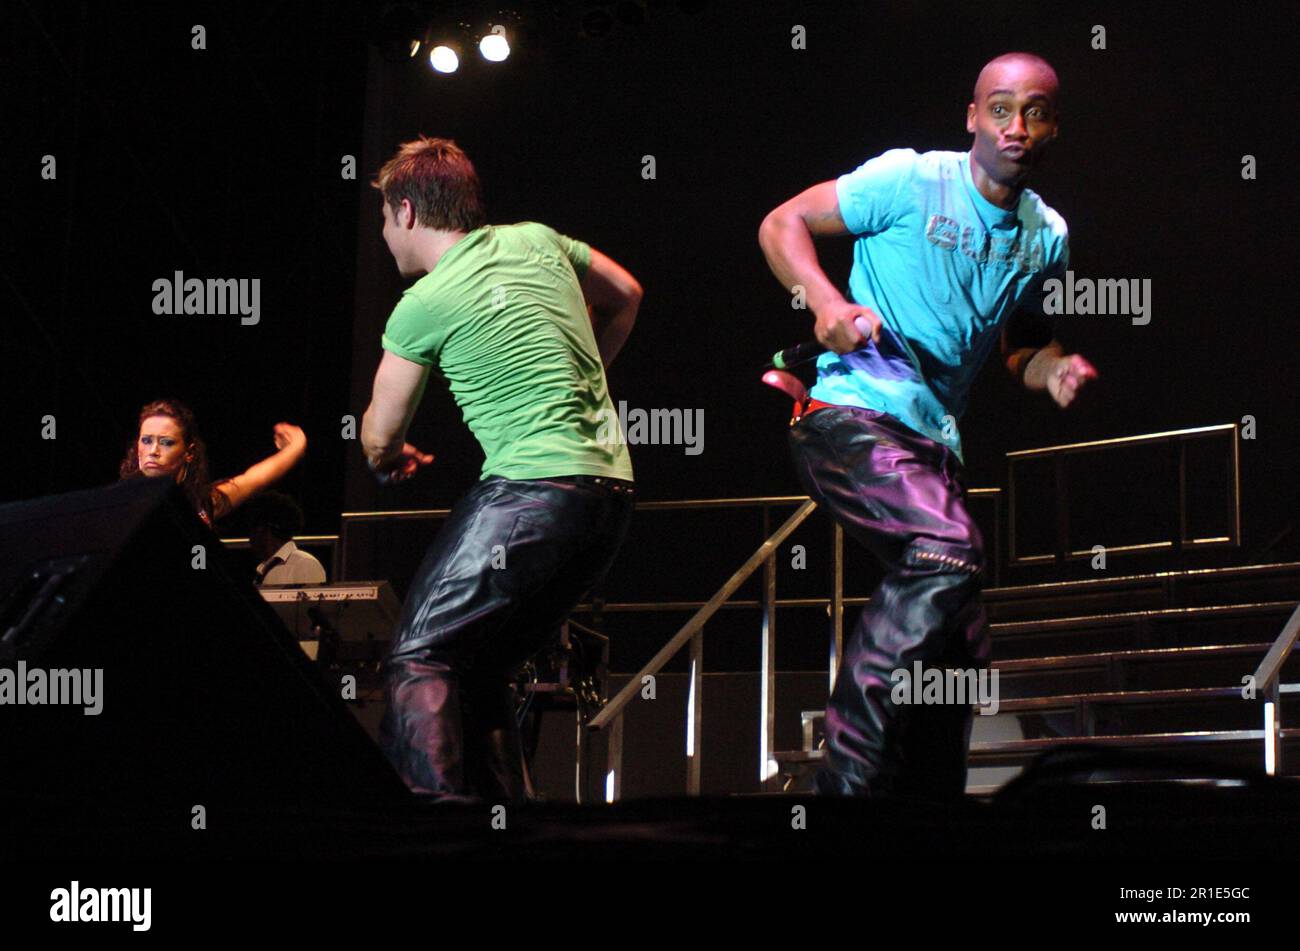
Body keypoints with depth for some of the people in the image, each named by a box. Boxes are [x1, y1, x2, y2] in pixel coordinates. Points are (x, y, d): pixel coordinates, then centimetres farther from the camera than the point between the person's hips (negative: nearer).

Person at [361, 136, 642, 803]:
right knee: (482, 667, 14)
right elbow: (625, 295, 31)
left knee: (419, 655, -7)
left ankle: (431, 802, -21)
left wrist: (388, 460, 31)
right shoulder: (537, 241, 13)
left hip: (535, 491, -8)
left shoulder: (424, 305, -6)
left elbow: (380, 435, 7)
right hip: (610, 491, 8)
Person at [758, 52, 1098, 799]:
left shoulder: (1047, 236, 13)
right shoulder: (911, 181, -6)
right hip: (851, 418, -8)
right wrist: (828, 303, -22)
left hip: (936, 443, 8)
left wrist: (1056, 371, 2)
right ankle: (851, 779, -27)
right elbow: (782, 224, -3)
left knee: (959, 656, 6)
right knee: (948, 553, -31)